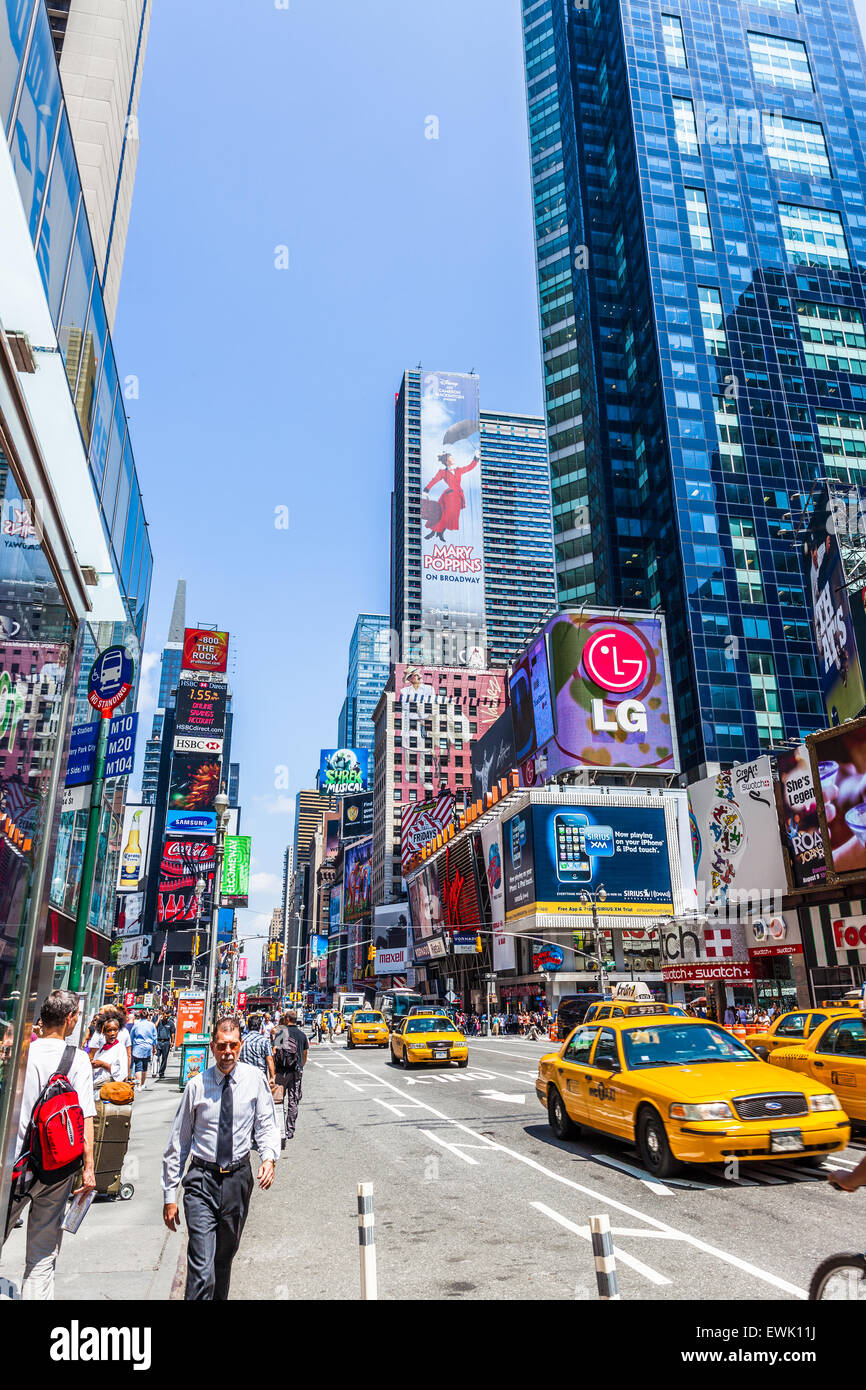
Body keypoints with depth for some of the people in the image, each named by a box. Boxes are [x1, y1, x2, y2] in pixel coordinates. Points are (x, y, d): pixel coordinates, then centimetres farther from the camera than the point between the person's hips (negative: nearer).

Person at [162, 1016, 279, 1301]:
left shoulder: (255, 1079, -4)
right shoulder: (197, 1085, -7)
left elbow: (266, 1125, 0)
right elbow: (178, 1142, 0)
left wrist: (269, 1157, -21)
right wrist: (170, 1195, 1)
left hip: (239, 1177, 2)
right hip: (202, 1180, -2)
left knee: (225, 1257, 18)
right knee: (201, 1269, -11)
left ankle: (219, 1298, 38)